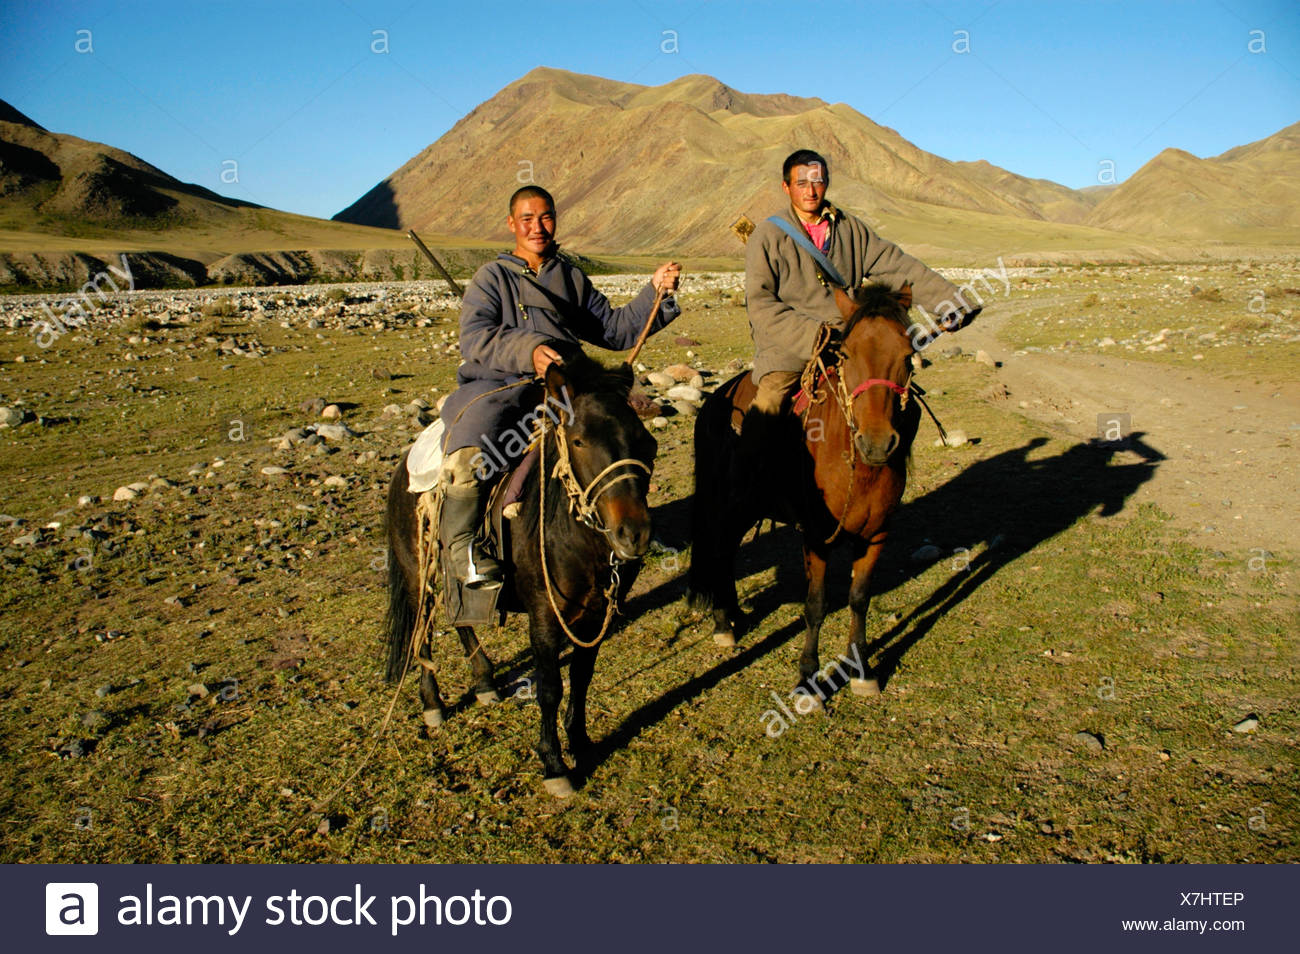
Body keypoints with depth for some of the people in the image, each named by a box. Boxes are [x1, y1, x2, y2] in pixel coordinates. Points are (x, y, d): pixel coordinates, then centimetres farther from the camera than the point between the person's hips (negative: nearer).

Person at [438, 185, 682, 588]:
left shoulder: (573, 278, 24)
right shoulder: (493, 276, 10)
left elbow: (613, 328, 20)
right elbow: (474, 339, -6)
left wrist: (655, 292, 7)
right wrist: (527, 350, -24)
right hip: (499, 384, -4)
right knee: (471, 439, -33)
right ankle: (460, 541, -17)